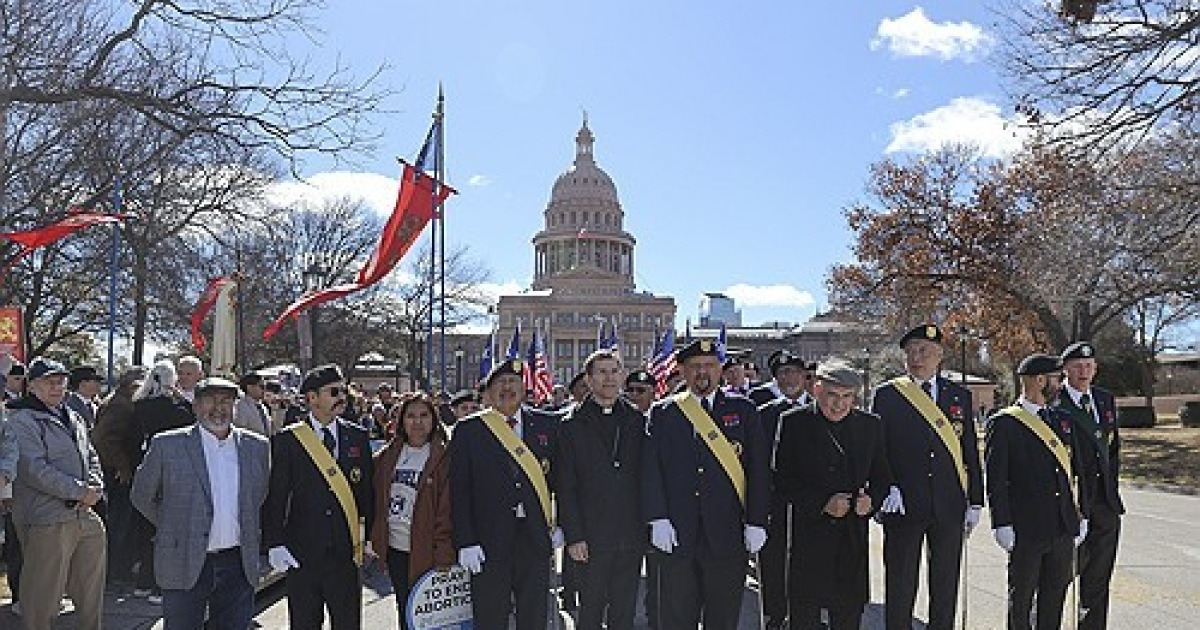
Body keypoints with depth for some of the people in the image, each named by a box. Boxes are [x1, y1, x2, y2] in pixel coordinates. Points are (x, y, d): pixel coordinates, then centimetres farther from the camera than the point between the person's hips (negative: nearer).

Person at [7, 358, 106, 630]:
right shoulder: (21, 421, -9)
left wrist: (95, 487, 0)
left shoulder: (73, 418, 16)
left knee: (92, 585, 16)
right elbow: (35, 470, -18)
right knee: (44, 594, 1)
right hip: (48, 519, -8)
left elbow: (91, 457, 19)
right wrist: (80, 491, -16)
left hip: (85, 514, 8)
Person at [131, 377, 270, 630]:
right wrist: (172, 526, 7)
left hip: (239, 566, 3)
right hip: (184, 566, -2)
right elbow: (141, 497, 6)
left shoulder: (257, 446, 5)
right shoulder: (167, 445, -4)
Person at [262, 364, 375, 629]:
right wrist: (275, 543, -8)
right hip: (302, 553, -1)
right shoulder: (286, 440, -1)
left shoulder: (358, 437, 6)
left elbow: (368, 491, 8)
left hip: (346, 550, 2)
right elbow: (274, 497, -1)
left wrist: (371, 536, 4)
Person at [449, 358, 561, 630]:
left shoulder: (547, 424, 7)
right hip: (489, 541, -2)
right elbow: (459, 491, -1)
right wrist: (465, 542, -7)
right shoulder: (468, 430, 1)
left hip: (536, 537, 2)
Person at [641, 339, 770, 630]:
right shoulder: (662, 413, 7)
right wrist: (657, 518, -7)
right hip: (677, 534, 0)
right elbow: (651, 469, 2)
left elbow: (759, 469, 3)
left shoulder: (743, 410, 6)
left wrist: (756, 522, -4)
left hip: (728, 533, 0)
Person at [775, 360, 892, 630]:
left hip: (853, 536, 3)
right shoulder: (793, 422, -5)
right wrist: (822, 503, -18)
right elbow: (782, 482, -8)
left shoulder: (870, 424, 6)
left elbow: (881, 476, 12)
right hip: (807, 536, -3)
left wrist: (872, 499, -10)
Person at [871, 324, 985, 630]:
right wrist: (886, 488, -14)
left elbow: (970, 452, 10)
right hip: (903, 506, -2)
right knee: (900, 586, 5)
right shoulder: (887, 394, 0)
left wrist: (975, 502, 8)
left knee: (946, 585, 11)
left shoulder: (960, 395, 9)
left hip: (950, 507, 3)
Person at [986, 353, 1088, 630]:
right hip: (1026, 531, -6)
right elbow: (995, 480, -10)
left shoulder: (1063, 420, 13)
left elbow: (1076, 471, 16)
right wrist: (1002, 524, -13)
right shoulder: (1003, 423, -8)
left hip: (1064, 530, 6)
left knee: (1055, 597, 13)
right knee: (1020, 599, 5)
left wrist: (1081, 516, 13)